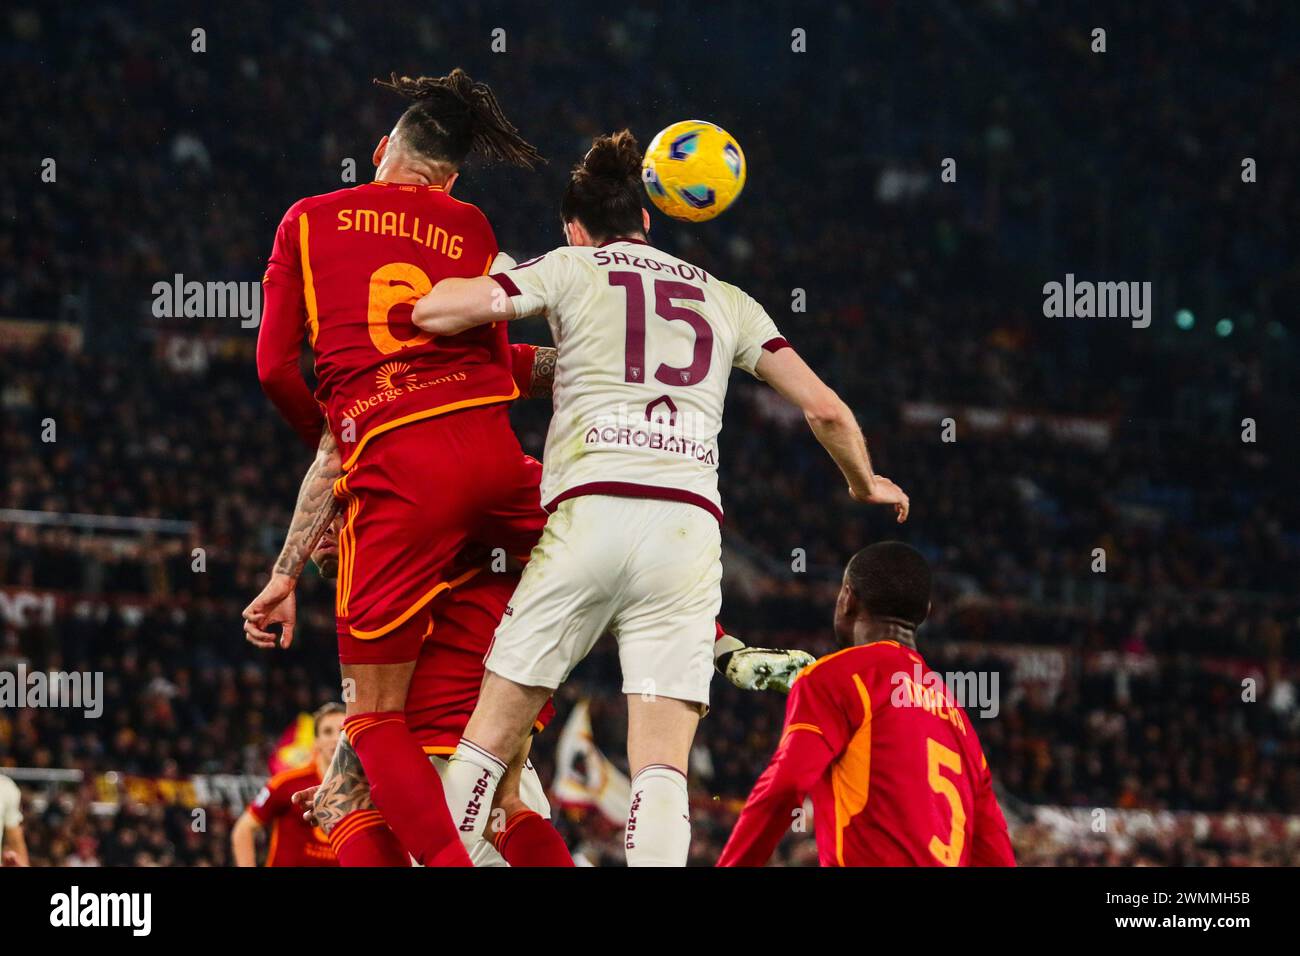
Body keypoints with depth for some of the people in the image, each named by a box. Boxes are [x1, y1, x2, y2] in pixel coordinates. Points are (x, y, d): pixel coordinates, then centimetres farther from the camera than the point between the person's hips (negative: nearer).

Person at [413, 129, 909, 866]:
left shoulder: (573, 268, 13)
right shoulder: (726, 299, 22)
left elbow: (434, 313, 0)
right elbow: (825, 409, 20)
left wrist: (495, 289, 23)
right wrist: (866, 483, 39)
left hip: (592, 511, -2)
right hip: (692, 526, 2)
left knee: (490, 739, 6)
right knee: (662, 765, -3)